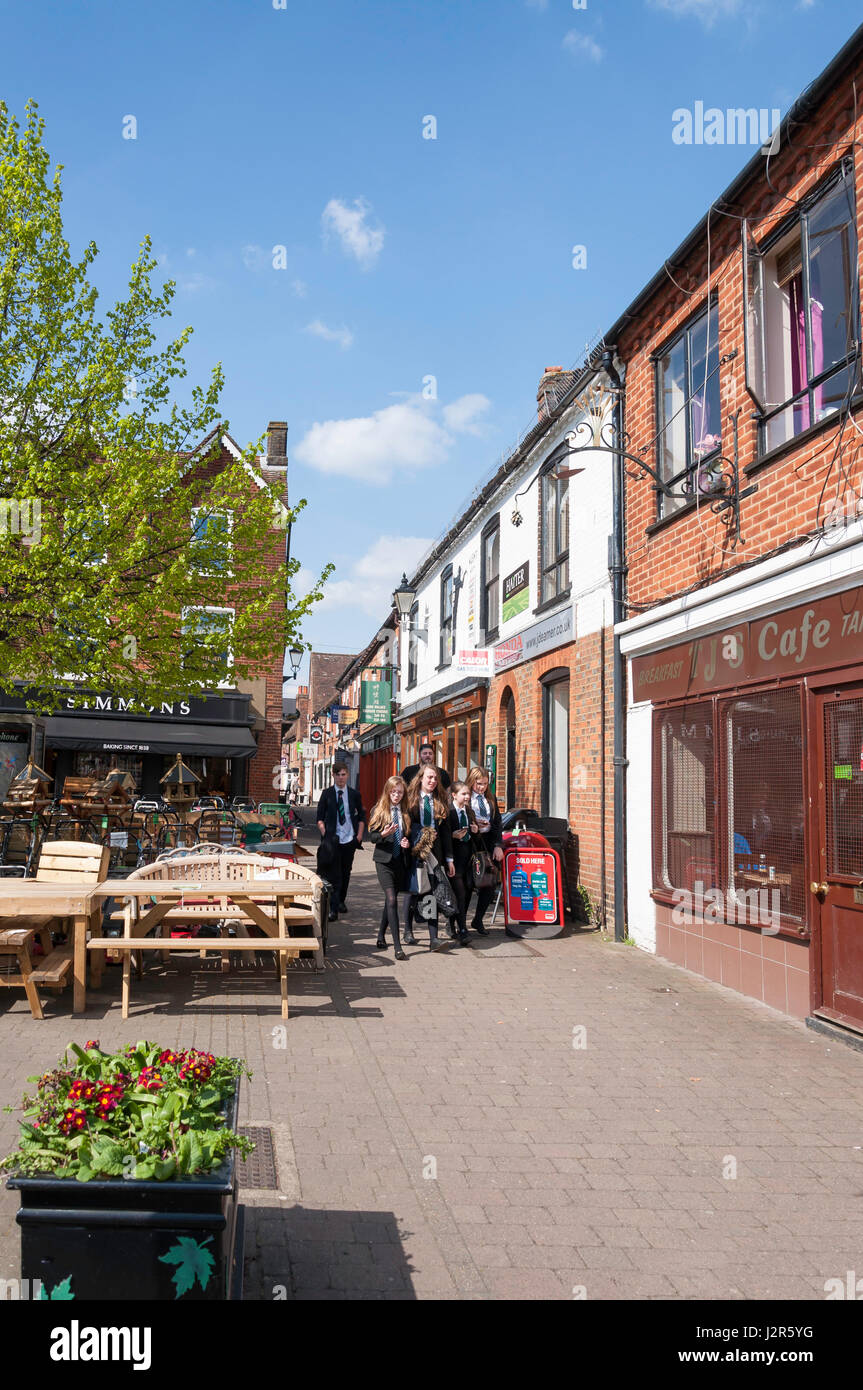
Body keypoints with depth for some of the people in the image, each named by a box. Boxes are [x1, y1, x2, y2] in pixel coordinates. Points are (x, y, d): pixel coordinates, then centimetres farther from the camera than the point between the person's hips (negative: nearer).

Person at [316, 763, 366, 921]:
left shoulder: (354, 794, 5)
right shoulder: (327, 794, 1)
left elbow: (361, 816, 14)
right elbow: (320, 817, 5)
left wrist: (359, 835, 4)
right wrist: (324, 835, -6)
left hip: (350, 840, 2)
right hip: (333, 840, -2)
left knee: (346, 872, 12)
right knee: (334, 874, -10)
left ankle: (341, 901, 31)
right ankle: (333, 909, -10)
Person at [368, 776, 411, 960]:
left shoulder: (406, 812, 9)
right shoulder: (378, 811, 1)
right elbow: (371, 836, -1)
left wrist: (408, 843, -5)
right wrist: (383, 834, -21)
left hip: (401, 861, 4)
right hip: (384, 860, -4)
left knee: (390, 900, 12)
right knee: (392, 900, -14)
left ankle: (381, 937, 32)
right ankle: (397, 947, -16)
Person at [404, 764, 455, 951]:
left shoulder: (440, 803, 11)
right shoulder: (411, 800, 1)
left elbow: (446, 832, 11)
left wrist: (449, 859, 8)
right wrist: (406, 845, -16)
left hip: (435, 853, 2)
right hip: (414, 853, -2)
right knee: (413, 892, 6)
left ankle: (433, 939, -4)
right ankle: (408, 932, 22)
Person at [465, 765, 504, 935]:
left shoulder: (491, 798, 13)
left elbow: (497, 824, 12)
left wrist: (498, 846, 2)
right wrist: (472, 826, -18)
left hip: (488, 844, 5)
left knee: (489, 885, 1)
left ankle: (478, 921, 17)